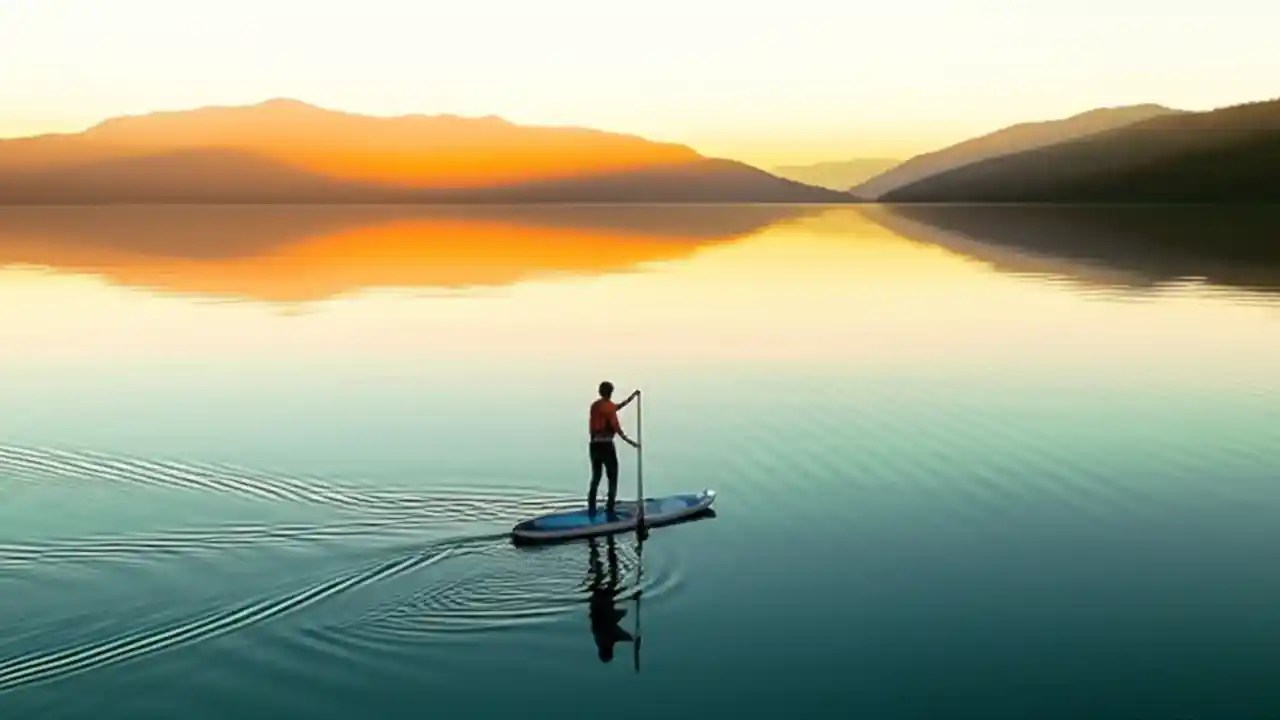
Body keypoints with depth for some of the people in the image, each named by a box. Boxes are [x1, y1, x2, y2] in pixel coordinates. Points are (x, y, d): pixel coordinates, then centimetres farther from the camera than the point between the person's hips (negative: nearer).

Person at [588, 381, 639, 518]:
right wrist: (630, 442, -3)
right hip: (606, 445, -7)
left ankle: (591, 510, 16)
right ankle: (609, 511, -2)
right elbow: (616, 428, -11)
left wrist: (631, 397, 25)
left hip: (594, 444, 7)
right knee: (613, 478, 2)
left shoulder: (595, 406, 11)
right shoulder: (609, 407, -11)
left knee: (595, 477, 16)